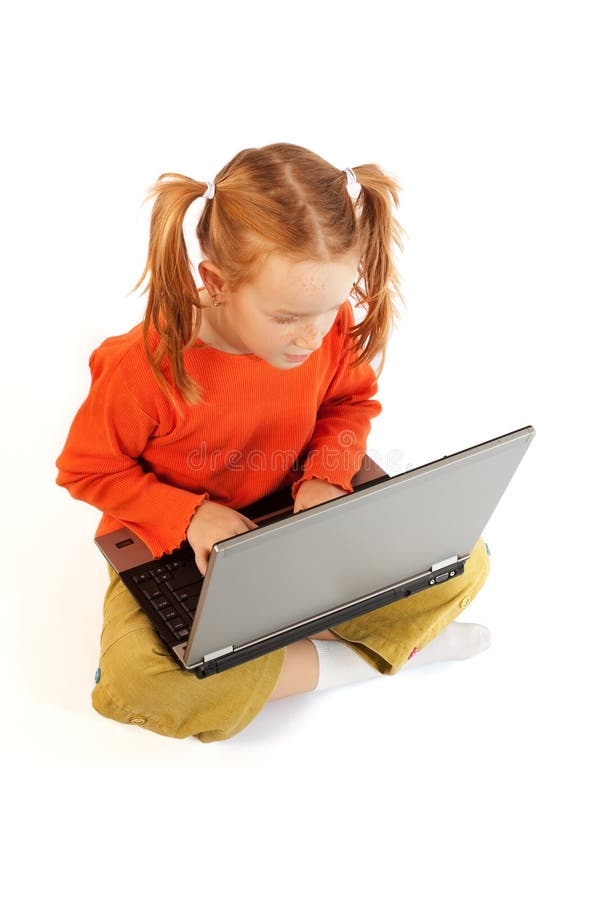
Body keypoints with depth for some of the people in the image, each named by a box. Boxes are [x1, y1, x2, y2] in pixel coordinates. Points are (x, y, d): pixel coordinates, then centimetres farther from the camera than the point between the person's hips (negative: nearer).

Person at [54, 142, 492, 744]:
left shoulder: (331, 331, -16)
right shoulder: (144, 367, -28)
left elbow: (352, 402, 5)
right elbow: (86, 469, -12)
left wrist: (327, 477, -15)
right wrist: (189, 516, -25)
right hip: (173, 547, -2)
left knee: (464, 560, -10)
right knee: (136, 681, -33)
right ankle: (363, 656, -16)